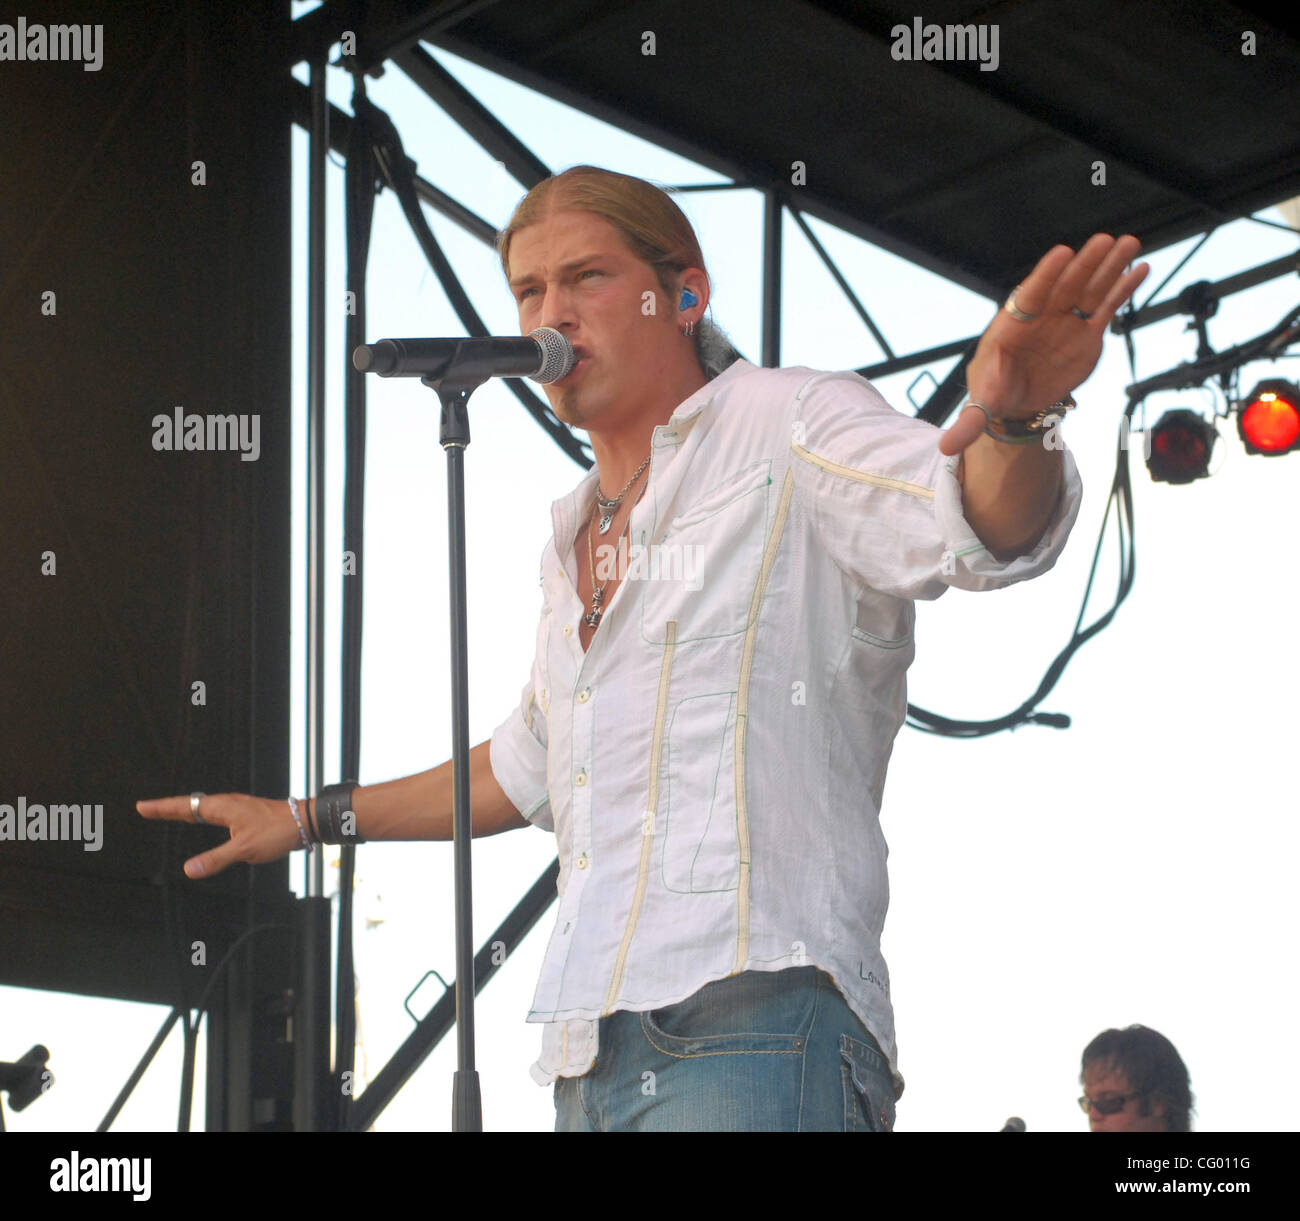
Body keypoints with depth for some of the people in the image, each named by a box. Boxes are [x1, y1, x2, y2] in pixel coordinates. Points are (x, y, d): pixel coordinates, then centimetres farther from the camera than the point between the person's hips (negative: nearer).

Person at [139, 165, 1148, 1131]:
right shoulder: (577, 543, 27)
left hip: (752, 1029, -8)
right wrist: (312, 820, 45)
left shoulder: (786, 427, 2)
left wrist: (1016, 417, -41)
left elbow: (978, 525, -18)